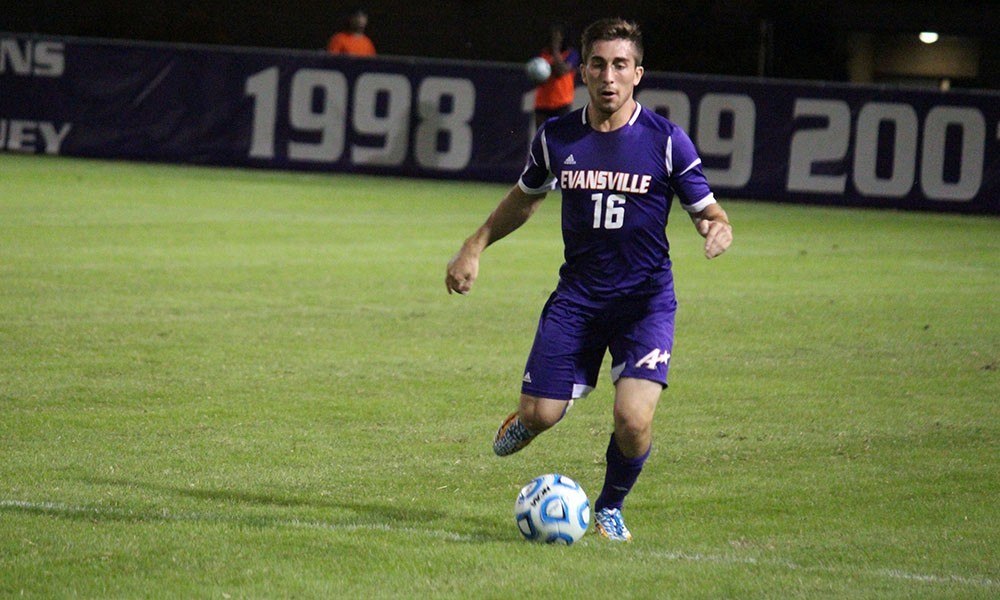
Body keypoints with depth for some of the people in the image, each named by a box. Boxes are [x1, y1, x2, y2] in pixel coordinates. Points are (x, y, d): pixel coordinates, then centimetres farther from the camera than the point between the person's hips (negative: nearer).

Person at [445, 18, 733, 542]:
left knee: (633, 419, -19)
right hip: (577, 296, 2)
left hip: (645, 300, -2)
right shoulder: (557, 137, 0)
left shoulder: (666, 140, -8)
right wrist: (474, 247, 15)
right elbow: (526, 197, 19)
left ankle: (611, 508, 12)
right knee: (541, 415, -2)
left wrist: (718, 230, -24)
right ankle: (523, 422, 39)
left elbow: (707, 211, -1)